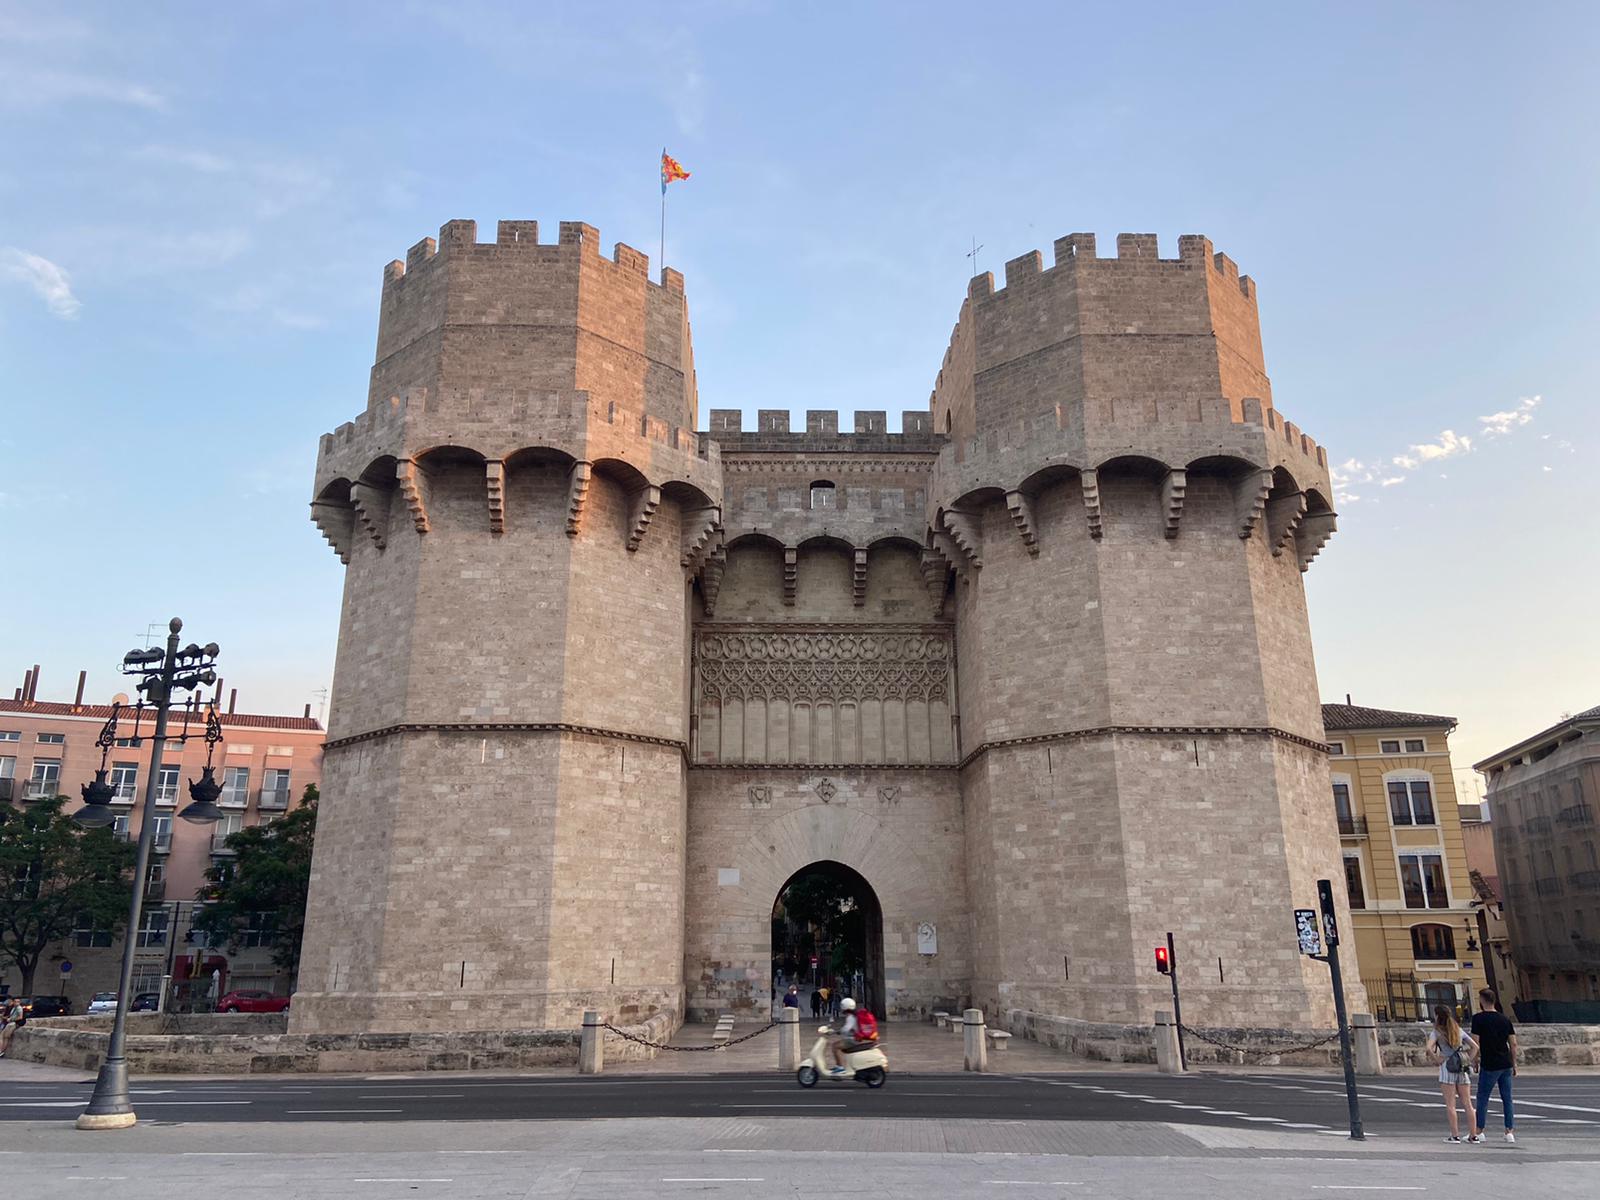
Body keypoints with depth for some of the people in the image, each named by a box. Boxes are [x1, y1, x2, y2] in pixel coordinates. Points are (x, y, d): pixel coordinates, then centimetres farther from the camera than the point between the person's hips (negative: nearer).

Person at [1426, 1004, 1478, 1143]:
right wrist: (1467, 1060, 10)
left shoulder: (1437, 1032, -4)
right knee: (1467, 1104, 9)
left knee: (1450, 1104, 0)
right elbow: (1475, 1046, 10)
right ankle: (1473, 1135, 10)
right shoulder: (1458, 1030, 11)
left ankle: (1455, 1135, -2)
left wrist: (1437, 1060, -5)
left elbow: (1429, 1048, -19)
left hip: (1447, 1068, -5)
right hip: (1463, 1069, 5)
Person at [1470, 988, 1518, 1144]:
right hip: (1506, 1064, 5)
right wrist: (1514, 1063, 14)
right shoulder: (1505, 1019, 5)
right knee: (1507, 1098, 10)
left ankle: (1479, 1131, 9)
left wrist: (1474, 1060, 0)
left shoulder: (1478, 1018, -9)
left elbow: (1475, 1042, -12)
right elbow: (1513, 1044, 5)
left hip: (1489, 1066, -5)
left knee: (1482, 1098, 4)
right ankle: (1509, 1132, 11)